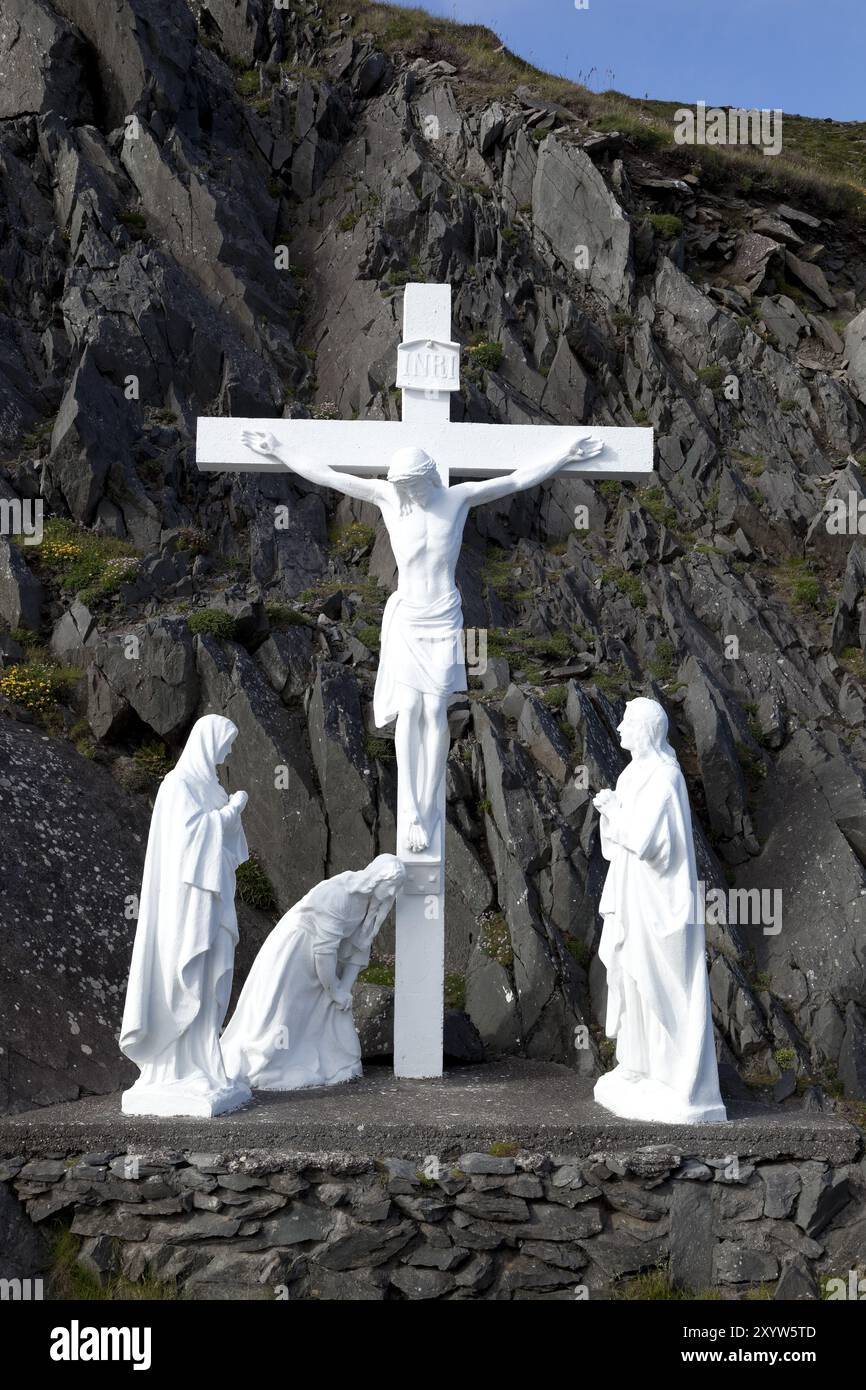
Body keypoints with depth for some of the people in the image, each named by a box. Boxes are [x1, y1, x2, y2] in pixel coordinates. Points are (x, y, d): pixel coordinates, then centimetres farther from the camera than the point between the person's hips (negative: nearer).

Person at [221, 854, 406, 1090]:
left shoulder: (370, 900, -4)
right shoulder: (338, 894, -31)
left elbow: (359, 946, 3)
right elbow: (325, 948, -28)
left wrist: (345, 988, -4)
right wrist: (334, 989, -18)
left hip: (322, 959, 8)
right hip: (293, 953, -8)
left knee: (333, 1011, 8)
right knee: (281, 1011, -5)